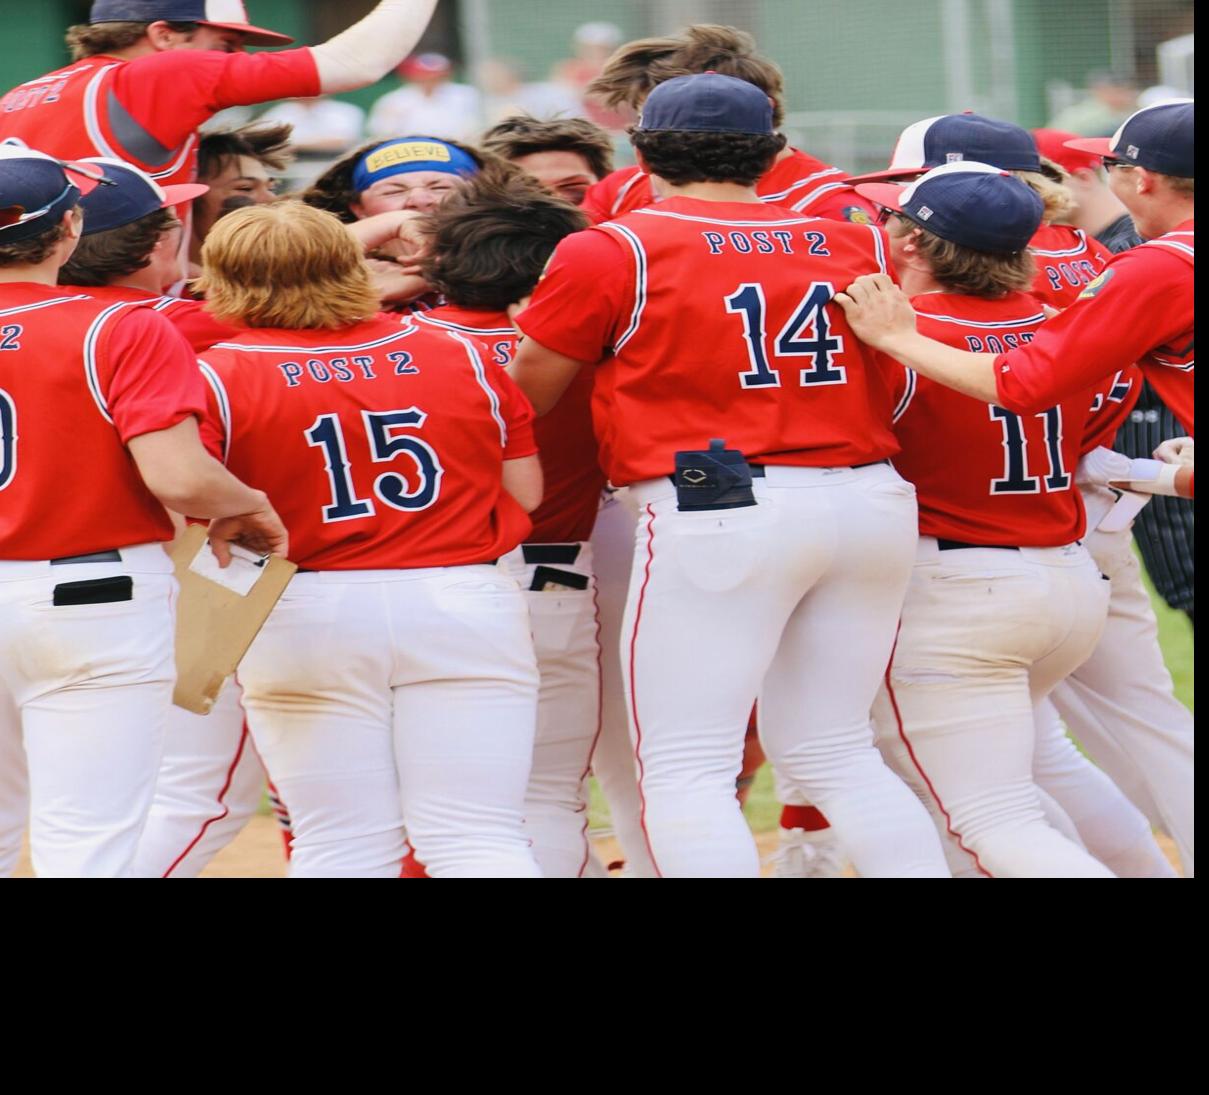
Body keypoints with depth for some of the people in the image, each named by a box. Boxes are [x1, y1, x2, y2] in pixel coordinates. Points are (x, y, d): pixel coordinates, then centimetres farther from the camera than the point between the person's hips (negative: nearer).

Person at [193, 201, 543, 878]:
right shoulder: (459, 355, 5)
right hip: (464, 605, 1)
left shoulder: (218, 377, -5)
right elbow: (525, 494, 7)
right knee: (482, 838, 1)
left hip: (303, 618, -1)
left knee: (343, 846, 4)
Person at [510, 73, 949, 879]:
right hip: (874, 504, 5)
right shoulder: (858, 245, 11)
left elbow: (523, 396, 4)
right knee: (837, 753, 17)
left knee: (686, 770, -2)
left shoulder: (610, 253, -2)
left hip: (716, 514, -5)